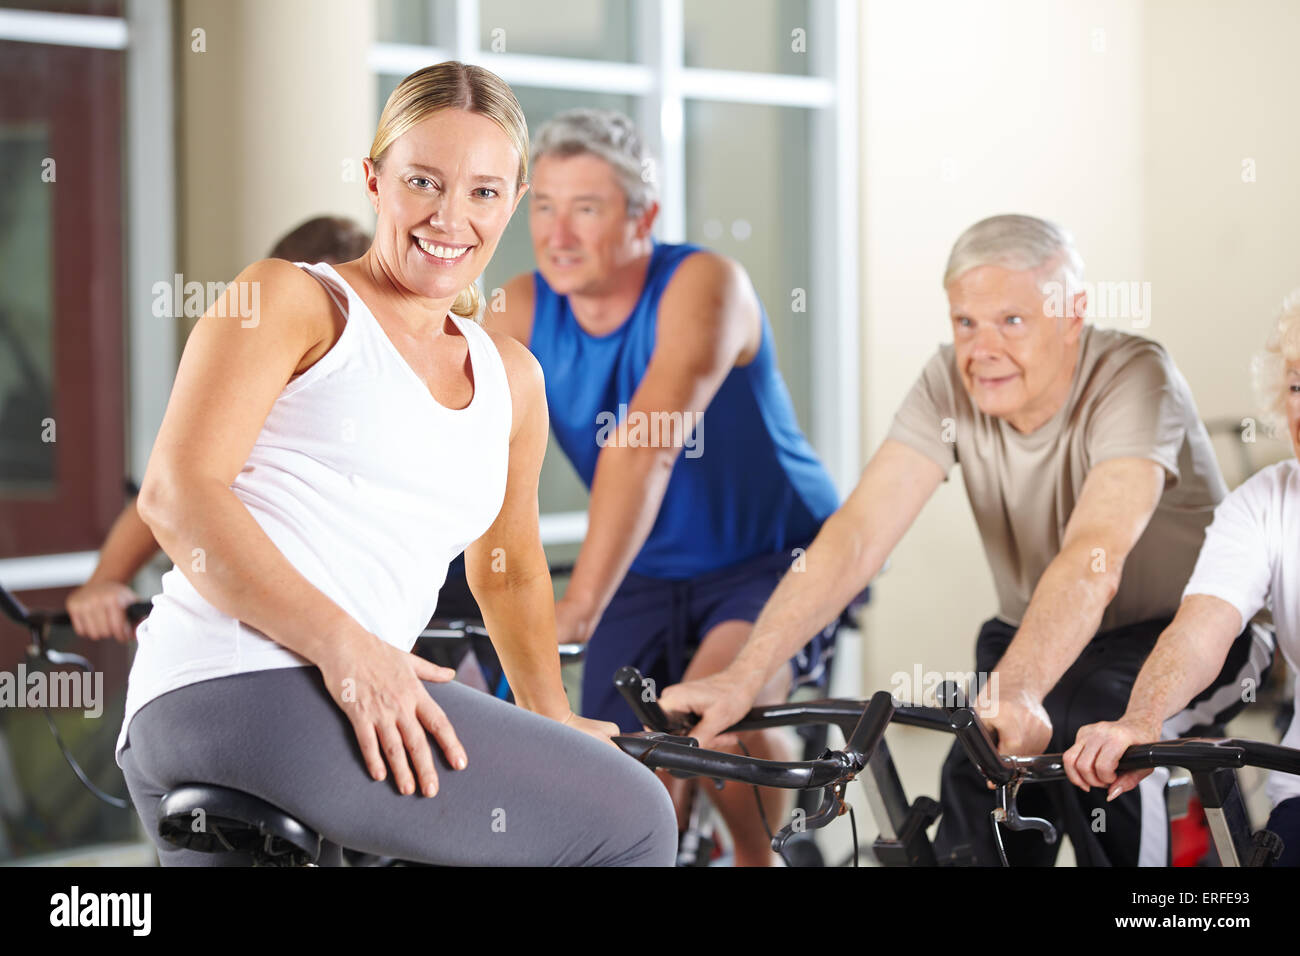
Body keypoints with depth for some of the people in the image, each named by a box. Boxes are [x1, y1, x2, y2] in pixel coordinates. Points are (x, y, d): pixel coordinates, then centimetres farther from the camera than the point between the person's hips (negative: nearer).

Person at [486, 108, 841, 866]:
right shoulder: (522, 313, -9)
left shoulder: (704, 285, -25)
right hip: (648, 575, 5)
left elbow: (644, 448, -39)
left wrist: (578, 608, -50)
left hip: (778, 556, -5)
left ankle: (760, 857, -3)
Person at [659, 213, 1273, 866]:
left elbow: (1094, 557, -41)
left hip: (1185, 637, -4)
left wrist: (1014, 690, -57)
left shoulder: (1134, 378, -25)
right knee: (973, 788, -22)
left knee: (1078, 721, -32)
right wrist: (743, 676, -35)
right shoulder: (951, 384, -13)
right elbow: (859, 532, -22)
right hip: (1032, 642, 4)